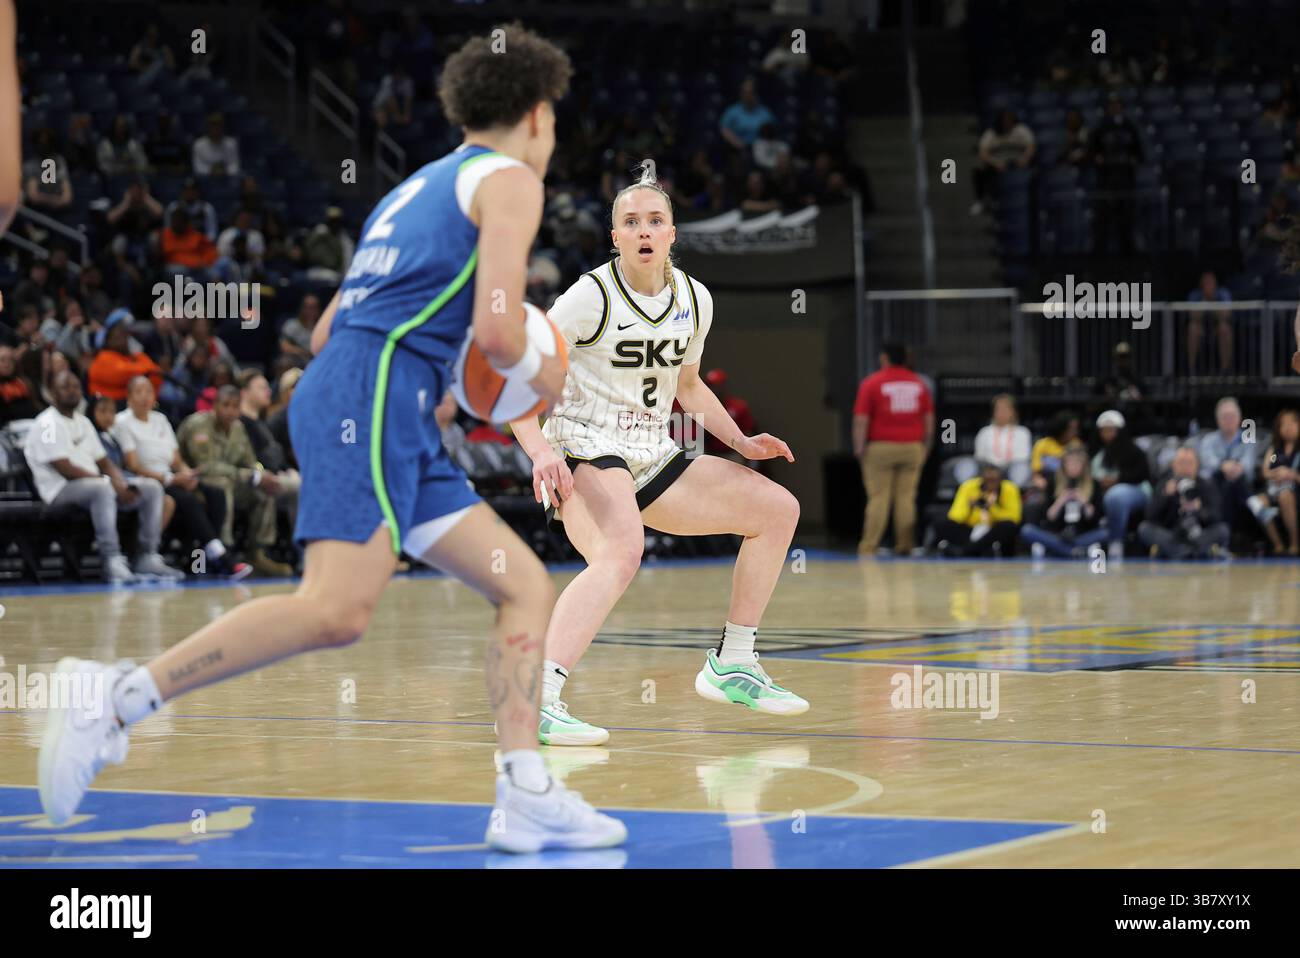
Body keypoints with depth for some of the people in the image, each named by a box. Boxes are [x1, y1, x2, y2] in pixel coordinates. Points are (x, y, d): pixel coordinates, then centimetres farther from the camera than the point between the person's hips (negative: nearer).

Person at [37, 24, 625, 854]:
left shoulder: (416, 189, 30)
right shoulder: (508, 180, 3)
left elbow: (326, 332, 28)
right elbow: (497, 329, -10)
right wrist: (540, 375, 11)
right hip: (376, 391, -10)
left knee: (526, 584, 6)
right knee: (337, 609, -23)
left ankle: (527, 798, -3)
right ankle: (124, 693, -23)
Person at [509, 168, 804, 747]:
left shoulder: (694, 299, 7)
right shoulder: (591, 297, -13)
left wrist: (741, 443, 14)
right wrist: (540, 452, -28)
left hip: (652, 459, 8)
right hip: (584, 452, -8)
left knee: (777, 509, 7)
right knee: (621, 553, -38)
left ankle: (730, 667, 16)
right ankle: (535, 702, -48)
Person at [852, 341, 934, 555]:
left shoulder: (872, 383, -2)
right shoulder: (918, 383, 10)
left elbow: (861, 419, -7)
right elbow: (929, 418, 11)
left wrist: (859, 447, -3)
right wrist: (926, 446, 18)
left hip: (881, 447, -3)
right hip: (913, 447, 3)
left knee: (878, 498, -3)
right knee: (906, 497, 3)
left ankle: (868, 547, -5)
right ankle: (904, 546, 0)